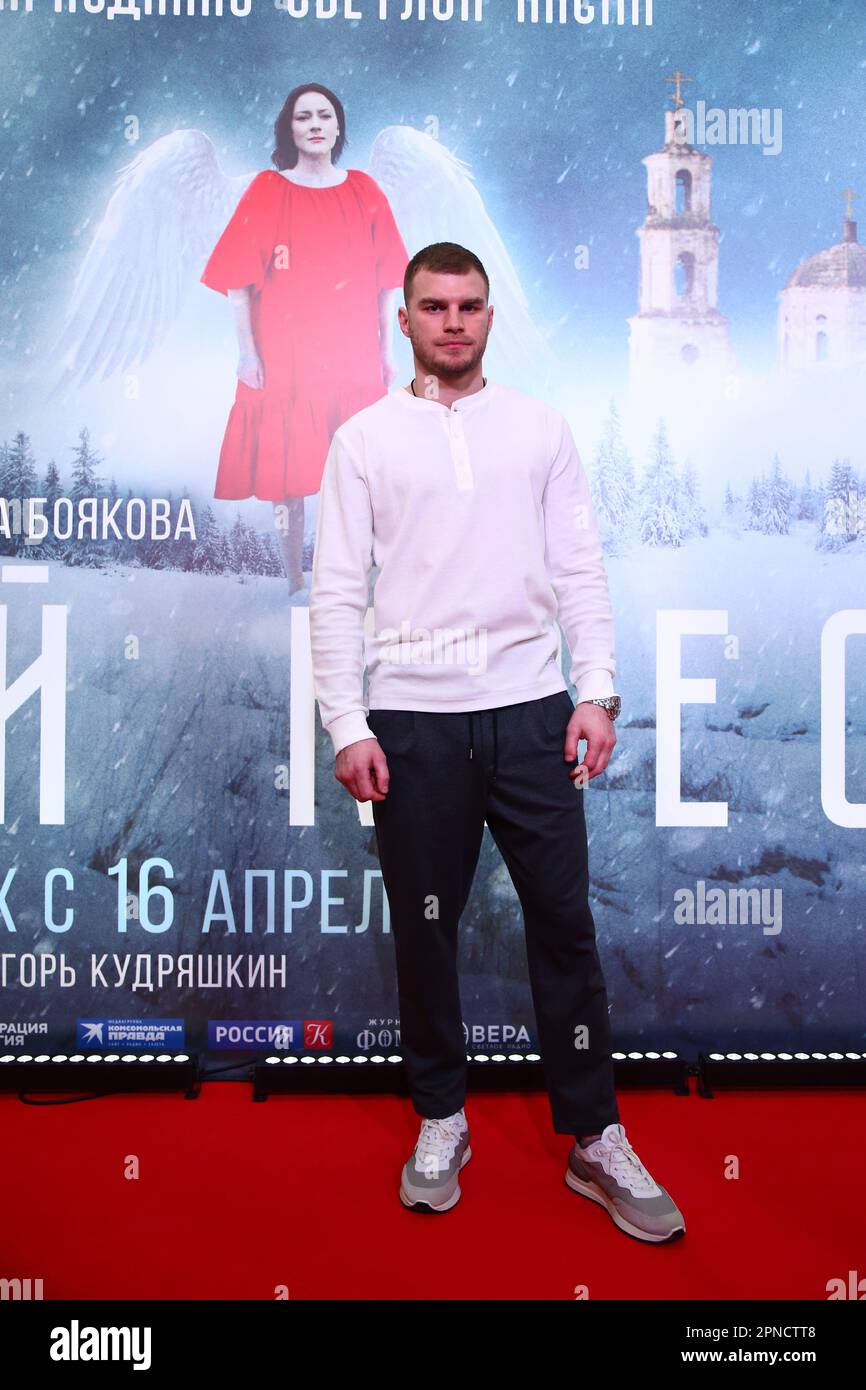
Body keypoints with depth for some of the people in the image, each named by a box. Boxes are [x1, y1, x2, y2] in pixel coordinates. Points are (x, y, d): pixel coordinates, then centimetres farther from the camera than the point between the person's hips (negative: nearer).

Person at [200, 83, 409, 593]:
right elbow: (238, 278, -1)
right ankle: (295, 583, 12)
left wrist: (387, 350, 5)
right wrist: (248, 353, -7)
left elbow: (386, 279, 9)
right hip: (283, 358, -2)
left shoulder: (364, 191, 8)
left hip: (353, 358, 2)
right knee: (287, 476, 0)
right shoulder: (267, 191, 2)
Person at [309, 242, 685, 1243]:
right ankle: (441, 1119, 28)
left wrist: (597, 692, -3)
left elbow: (579, 570, 8)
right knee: (424, 930, 8)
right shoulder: (365, 438, 6)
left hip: (530, 709, 1)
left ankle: (596, 1142, 18)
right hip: (414, 719, 0)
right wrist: (348, 726, -6)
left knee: (564, 923, 4)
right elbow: (336, 591, 1)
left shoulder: (540, 428, 11)